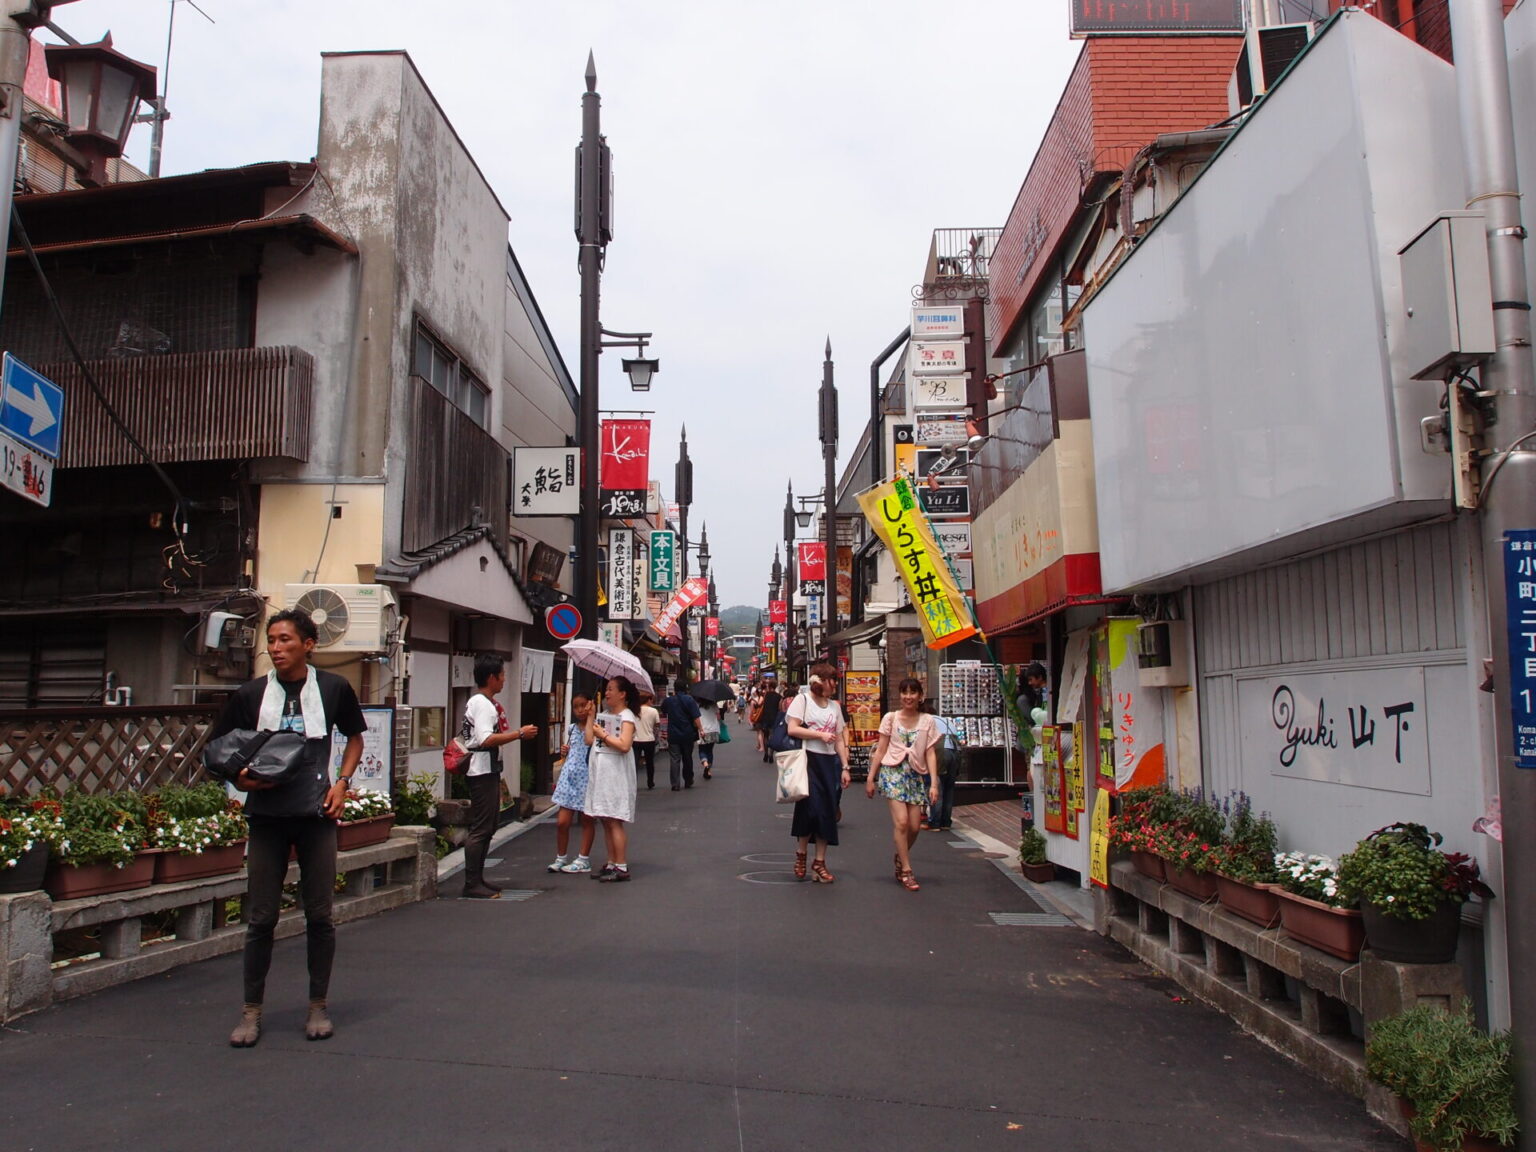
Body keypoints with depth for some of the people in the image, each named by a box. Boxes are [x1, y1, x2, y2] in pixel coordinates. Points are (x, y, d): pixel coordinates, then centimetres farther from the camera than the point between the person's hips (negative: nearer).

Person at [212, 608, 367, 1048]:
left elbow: (355, 738, 14)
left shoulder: (333, 688, 0)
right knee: (260, 918, 5)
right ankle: (251, 1011, 20)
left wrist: (341, 783, 1)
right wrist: (239, 779, -10)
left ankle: (318, 1006, 21)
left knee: (320, 915, 6)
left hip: (316, 814, 0)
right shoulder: (250, 694, 0)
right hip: (266, 816, 1)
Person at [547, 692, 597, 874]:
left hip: (587, 778, -5)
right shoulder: (572, 729, 11)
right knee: (562, 822, 1)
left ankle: (584, 860, 16)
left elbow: (590, 740, -28)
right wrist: (564, 752, 4)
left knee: (587, 820, 7)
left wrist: (591, 717, -19)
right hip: (569, 777, 5)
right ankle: (561, 858, 16)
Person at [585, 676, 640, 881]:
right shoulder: (604, 714, 17)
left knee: (614, 820, -9)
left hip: (616, 774, -8)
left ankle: (621, 866, -6)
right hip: (600, 772, 8)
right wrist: (590, 715, 8)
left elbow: (624, 745, -21)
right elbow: (590, 739, 11)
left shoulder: (627, 717, -7)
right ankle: (611, 864, 15)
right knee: (605, 821, 9)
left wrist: (603, 735, -12)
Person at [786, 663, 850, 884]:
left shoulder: (834, 706, 16)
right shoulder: (802, 700, -1)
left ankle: (820, 862, 10)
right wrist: (820, 735, -13)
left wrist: (844, 767, 10)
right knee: (809, 807, -11)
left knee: (828, 812, 3)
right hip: (808, 760, -6)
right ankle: (800, 855, 10)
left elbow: (839, 739, 15)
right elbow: (792, 729, -10)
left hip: (829, 762, 6)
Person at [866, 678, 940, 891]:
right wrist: (871, 778, 4)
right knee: (901, 821, -13)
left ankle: (900, 858, 28)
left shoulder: (927, 721, 6)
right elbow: (880, 750, 6)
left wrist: (934, 783, -4)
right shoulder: (890, 718, 3)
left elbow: (930, 754, 3)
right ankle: (906, 871, -4)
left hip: (917, 774, 2)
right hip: (893, 771, -2)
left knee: (914, 826, -1)